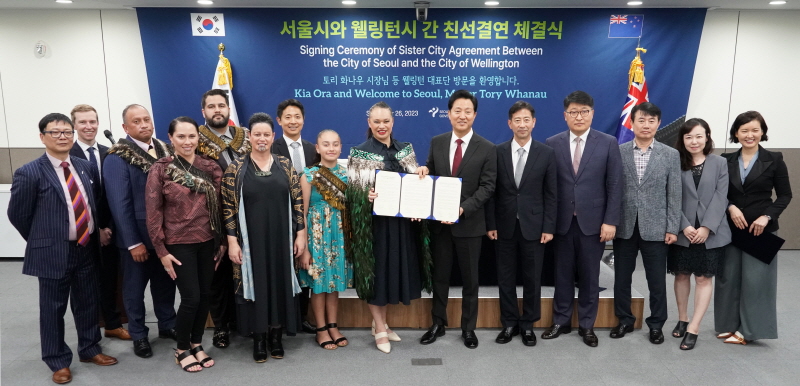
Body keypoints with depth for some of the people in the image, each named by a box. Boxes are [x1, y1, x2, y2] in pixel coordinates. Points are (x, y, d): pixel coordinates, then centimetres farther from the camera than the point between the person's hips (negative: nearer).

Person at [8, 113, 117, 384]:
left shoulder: (86, 167, 5)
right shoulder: (29, 173, -11)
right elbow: (18, 215, -4)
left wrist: (95, 234, 11)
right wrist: (44, 241, 3)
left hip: (86, 249, 5)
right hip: (53, 253, -5)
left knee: (88, 304, 17)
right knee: (53, 309, 10)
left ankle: (89, 349, 36)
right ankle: (58, 362, 27)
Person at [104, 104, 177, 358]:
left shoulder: (164, 151, 3)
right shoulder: (117, 159, -13)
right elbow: (119, 204, -15)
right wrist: (133, 242, -16)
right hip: (136, 235, -5)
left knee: (165, 282, 17)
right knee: (135, 287, 12)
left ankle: (167, 325, 35)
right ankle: (138, 335, 28)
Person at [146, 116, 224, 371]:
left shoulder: (211, 167, 1)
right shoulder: (160, 169, -7)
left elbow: (219, 206, 6)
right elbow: (153, 212, -7)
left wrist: (222, 240, 5)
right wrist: (161, 250, -8)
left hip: (208, 241, 4)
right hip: (179, 243, -4)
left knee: (205, 294, 10)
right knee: (191, 298, -2)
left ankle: (196, 344, 31)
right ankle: (182, 349, 22)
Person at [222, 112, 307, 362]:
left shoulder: (285, 165, 3)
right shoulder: (236, 168, -2)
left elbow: (297, 201, 4)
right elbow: (228, 207, -3)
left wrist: (300, 233, 0)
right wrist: (232, 241, -8)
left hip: (281, 239, 2)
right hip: (251, 240, -1)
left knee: (280, 284, 9)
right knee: (255, 284, 7)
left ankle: (276, 335, 25)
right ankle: (258, 338, 22)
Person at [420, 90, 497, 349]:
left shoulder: (487, 149, -6)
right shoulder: (436, 143, 5)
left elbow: (487, 187, -9)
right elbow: (430, 177, 9)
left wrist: (464, 208, -22)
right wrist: (424, 172, -15)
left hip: (469, 223, -2)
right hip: (439, 221, 3)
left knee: (470, 279, 11)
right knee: (440, 276, 14)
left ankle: (468, 328, 28)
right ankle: (438, 324, 30)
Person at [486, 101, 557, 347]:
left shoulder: (546, 153, 0)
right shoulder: (498, 152, 0)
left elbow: (550, 194, 0)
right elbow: (492, 191, 1)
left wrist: (549, 227, -5)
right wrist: (490, 224, -3)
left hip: (533, 226, 0)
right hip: (505, 226, 1)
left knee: (532, 278, 9)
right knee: (505, 278, 9)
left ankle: (528, 325, 24)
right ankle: (510, 323, 24)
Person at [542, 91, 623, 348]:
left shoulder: (608, 143, 0)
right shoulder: (552, 144, 1)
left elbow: (614, 186, -2)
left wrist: (610, 221, -8)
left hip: (593, 221, -1)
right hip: (562, 221, 1)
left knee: (589, 276, 9)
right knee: (563, 274, 10)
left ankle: (586, 325, 24)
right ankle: (561, 321, 25)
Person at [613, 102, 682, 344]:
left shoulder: (671, 155, 2)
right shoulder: (618, 152, 1)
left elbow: (674, 195, 1)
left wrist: (672, 228, -4)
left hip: (655, 228, 0)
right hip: (624, 227, 1)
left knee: (657, 281, 8)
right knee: (622, 278, 11)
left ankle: (656, 324, 25)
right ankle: (625, 320, 27)